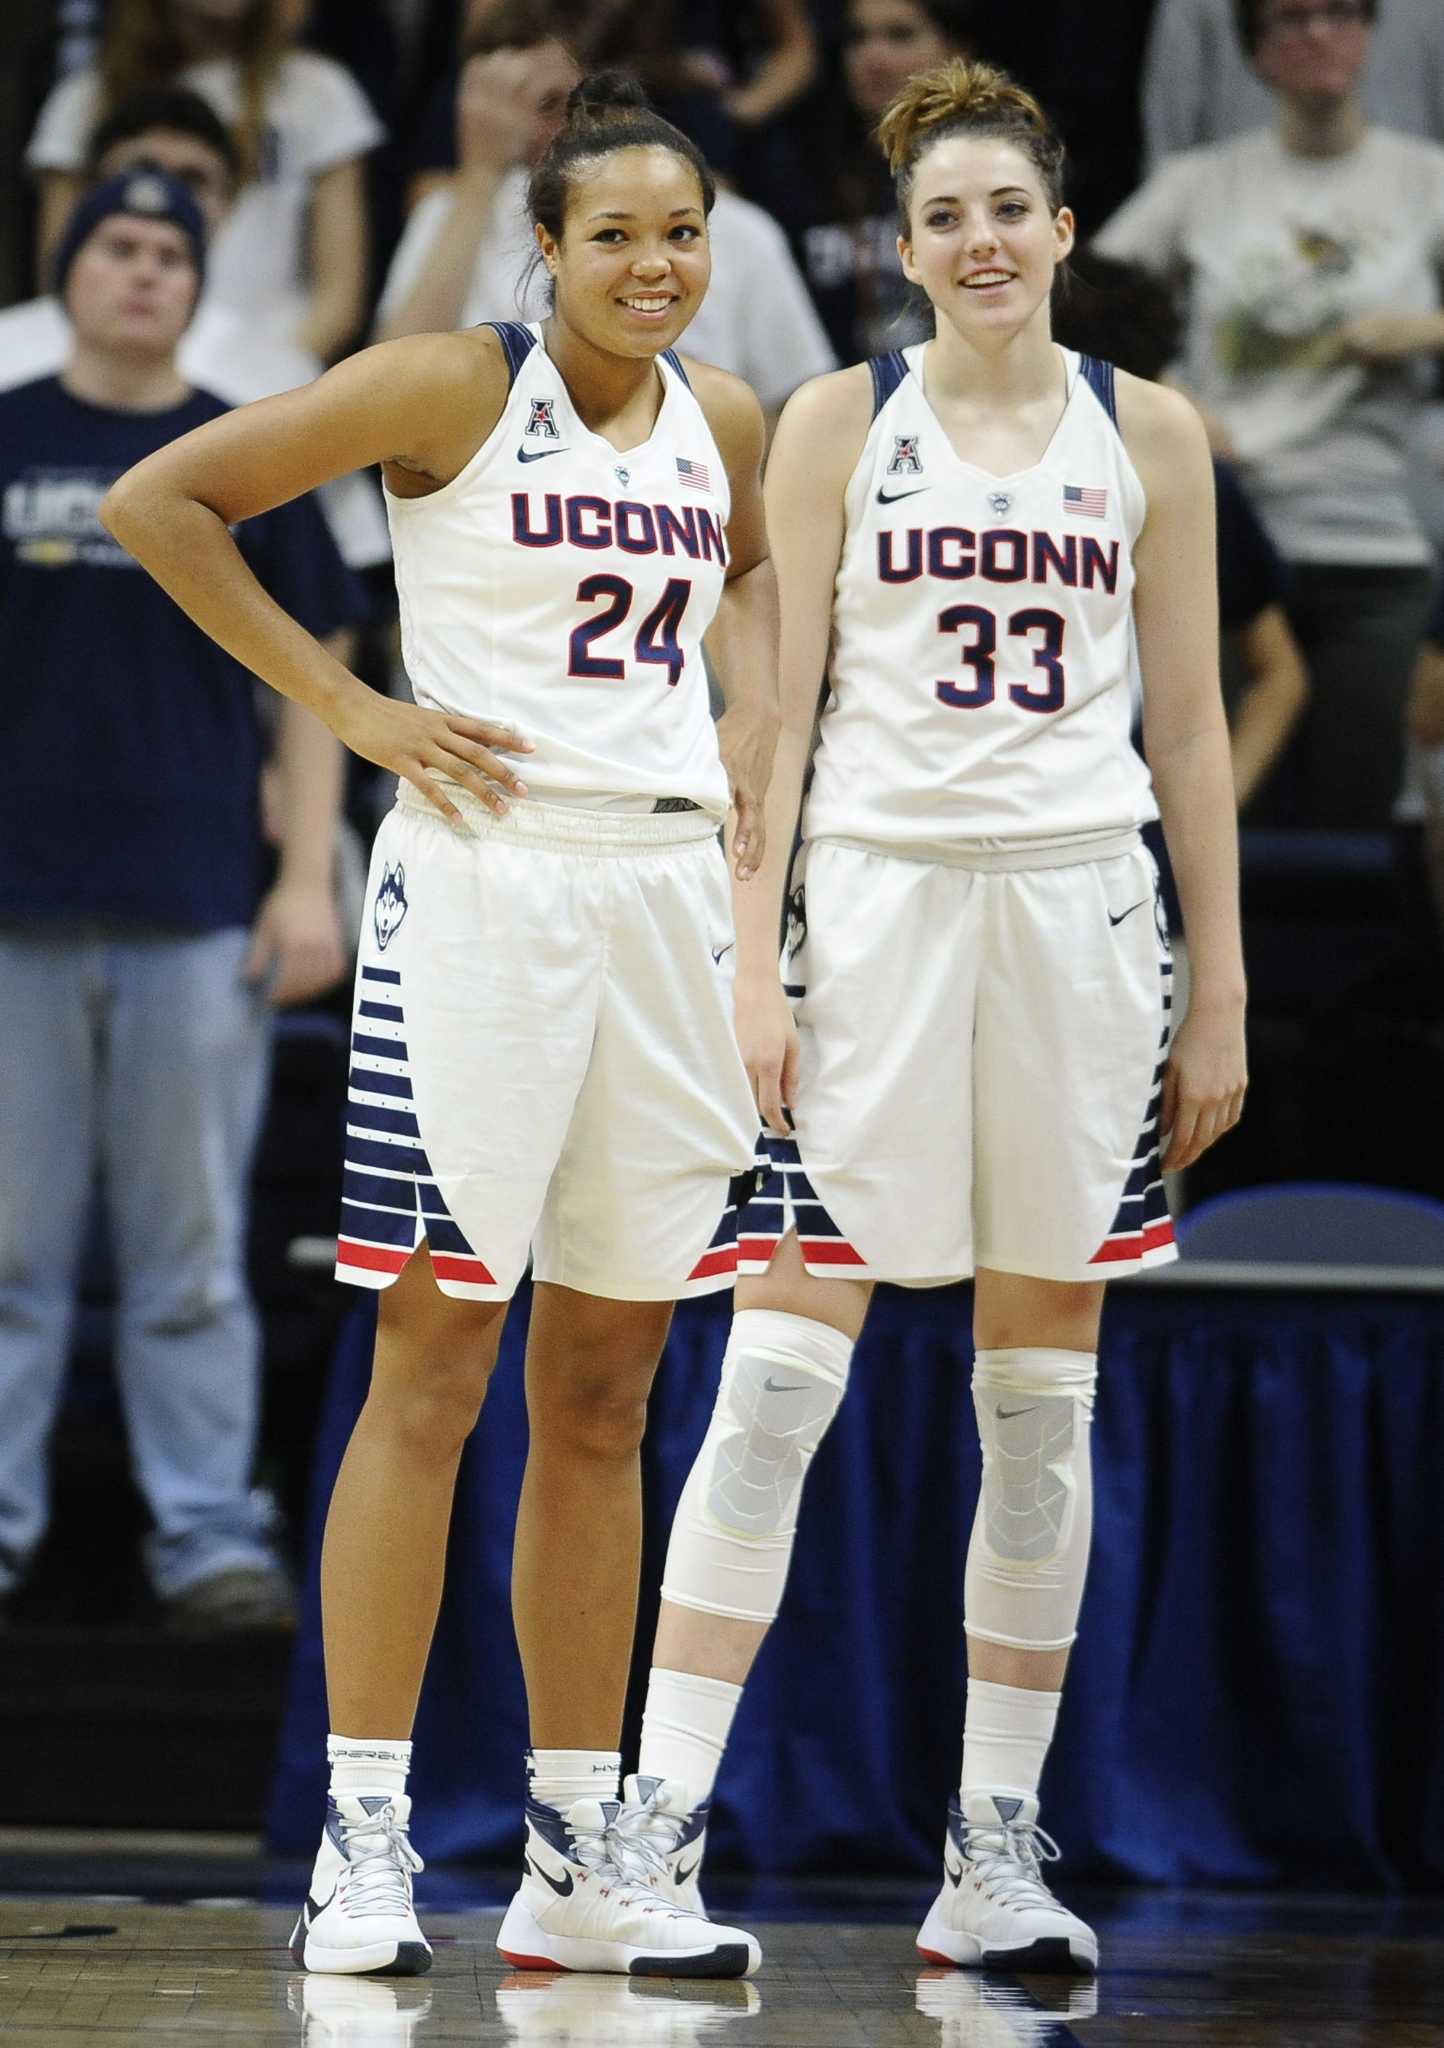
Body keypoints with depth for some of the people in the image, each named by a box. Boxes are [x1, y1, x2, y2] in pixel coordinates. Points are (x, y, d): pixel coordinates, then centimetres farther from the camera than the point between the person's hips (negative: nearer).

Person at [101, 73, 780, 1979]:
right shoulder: (452, 388, -6)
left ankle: (581, 1857, 15)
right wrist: (348, 703, -8)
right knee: (433, 1369, -5)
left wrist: (749, 728, 15)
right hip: (483, 884, -6)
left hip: (669, 892, 6)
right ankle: (363, 1844, -1)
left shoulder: (725, 417, 11)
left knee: (604, 1392, 9)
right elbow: (159, 499, -7)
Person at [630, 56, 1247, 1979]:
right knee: (776, 1385, -8)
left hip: (1082, 908, 2)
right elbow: (777, 704, 2)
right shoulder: (840, 420, 4)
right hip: (874, 895, -2)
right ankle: (662, 1824, -7)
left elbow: (1189, 722, 10)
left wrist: (1221, 990, 7)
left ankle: (997, 1849, 11)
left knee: (1043, 1399, 5)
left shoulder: (1149, 431, 8)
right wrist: (755, 962, -6)